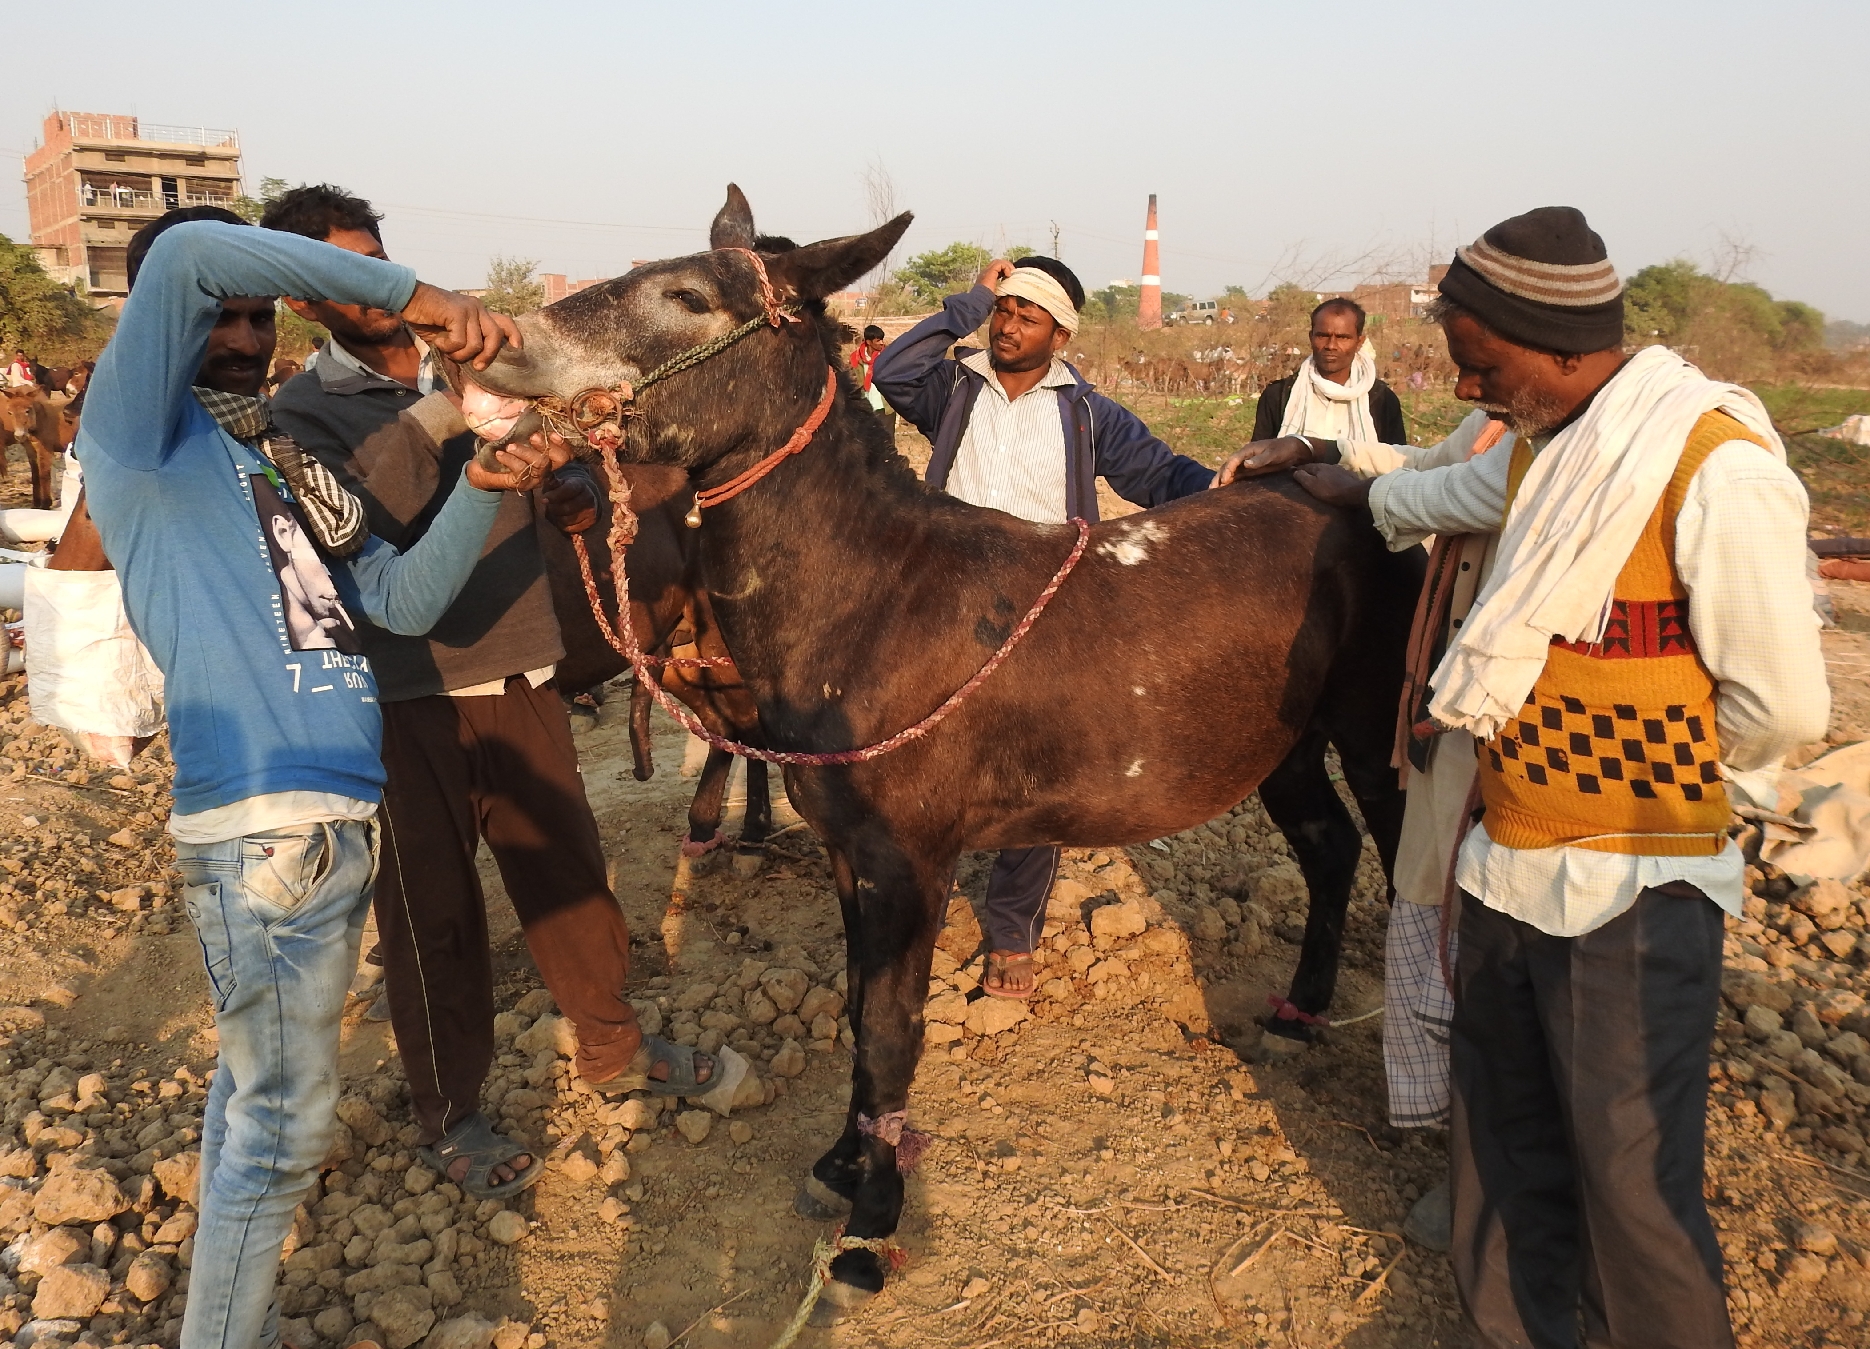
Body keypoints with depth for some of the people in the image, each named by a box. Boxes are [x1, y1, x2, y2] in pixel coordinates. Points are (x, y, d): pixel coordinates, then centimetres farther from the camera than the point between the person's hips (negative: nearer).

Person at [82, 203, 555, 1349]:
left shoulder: (288, 460, 18)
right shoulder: (142, 435, -3)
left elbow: (401, 600, 9)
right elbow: (189, 257, -20)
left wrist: (481, 488, -5)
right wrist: (410, 295, -19)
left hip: (339, 811, 8)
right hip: (260, 820, -8)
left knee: (262, 1087, 21)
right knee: (288, 1117, 0)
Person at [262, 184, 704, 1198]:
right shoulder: (303, 411, -1)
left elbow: (565, 479, 15)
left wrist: (573, 493, -8)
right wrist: (431, 421, -26)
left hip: (521, 673, 4)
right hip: (409, 696, -3)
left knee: (570, 867, 15)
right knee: (432, 907, 5)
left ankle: (612, 1041, 36)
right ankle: (449, 1114, 24)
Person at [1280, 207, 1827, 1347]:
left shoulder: (1717, 470, -18)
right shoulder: (1545, 447, 8)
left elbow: (1781, 708, -15)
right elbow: (1463, 491, 32)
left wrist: (1651, 765, 1)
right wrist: (1362, 491, 49)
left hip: (1633, 894, -8)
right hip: (1510, 862, 8)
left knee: (1633, 1180, 0)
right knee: (1506, 1145, 20)